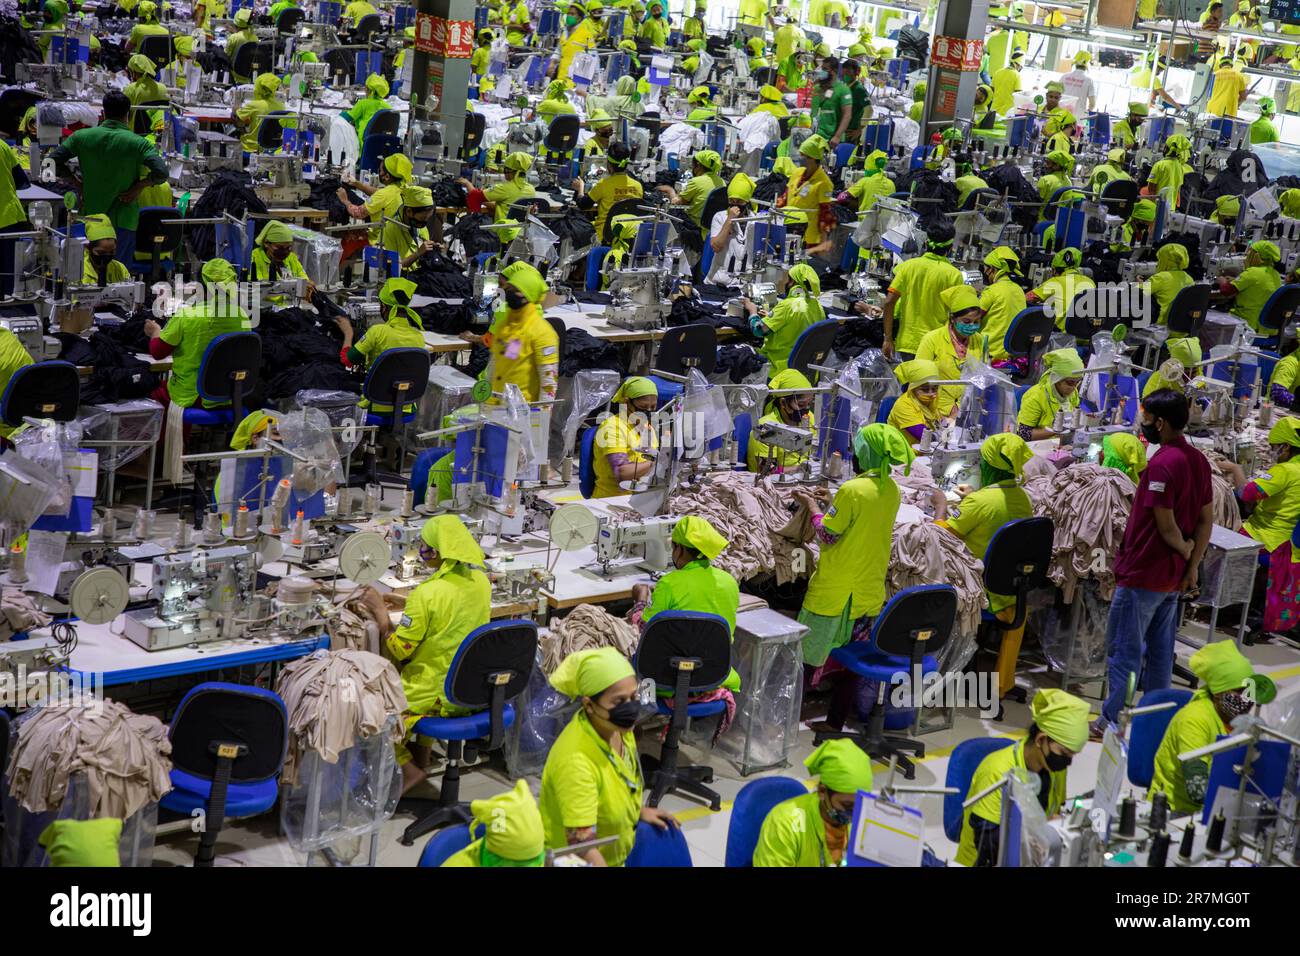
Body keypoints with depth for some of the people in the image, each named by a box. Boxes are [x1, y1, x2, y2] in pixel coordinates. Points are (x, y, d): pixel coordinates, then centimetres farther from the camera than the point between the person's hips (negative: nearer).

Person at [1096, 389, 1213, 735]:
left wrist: (1186, 550, -2)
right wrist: (1192, 565, 8)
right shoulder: (1198, 460, 5)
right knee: (1160, 649, 17)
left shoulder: (1162, 464, -23)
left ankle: (1114, 721, 7)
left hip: (1143, 574, -9)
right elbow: (1206, 520, 8)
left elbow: (1166, 527, -21)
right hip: (1173, 577, 9)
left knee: (1123, 651, 1)